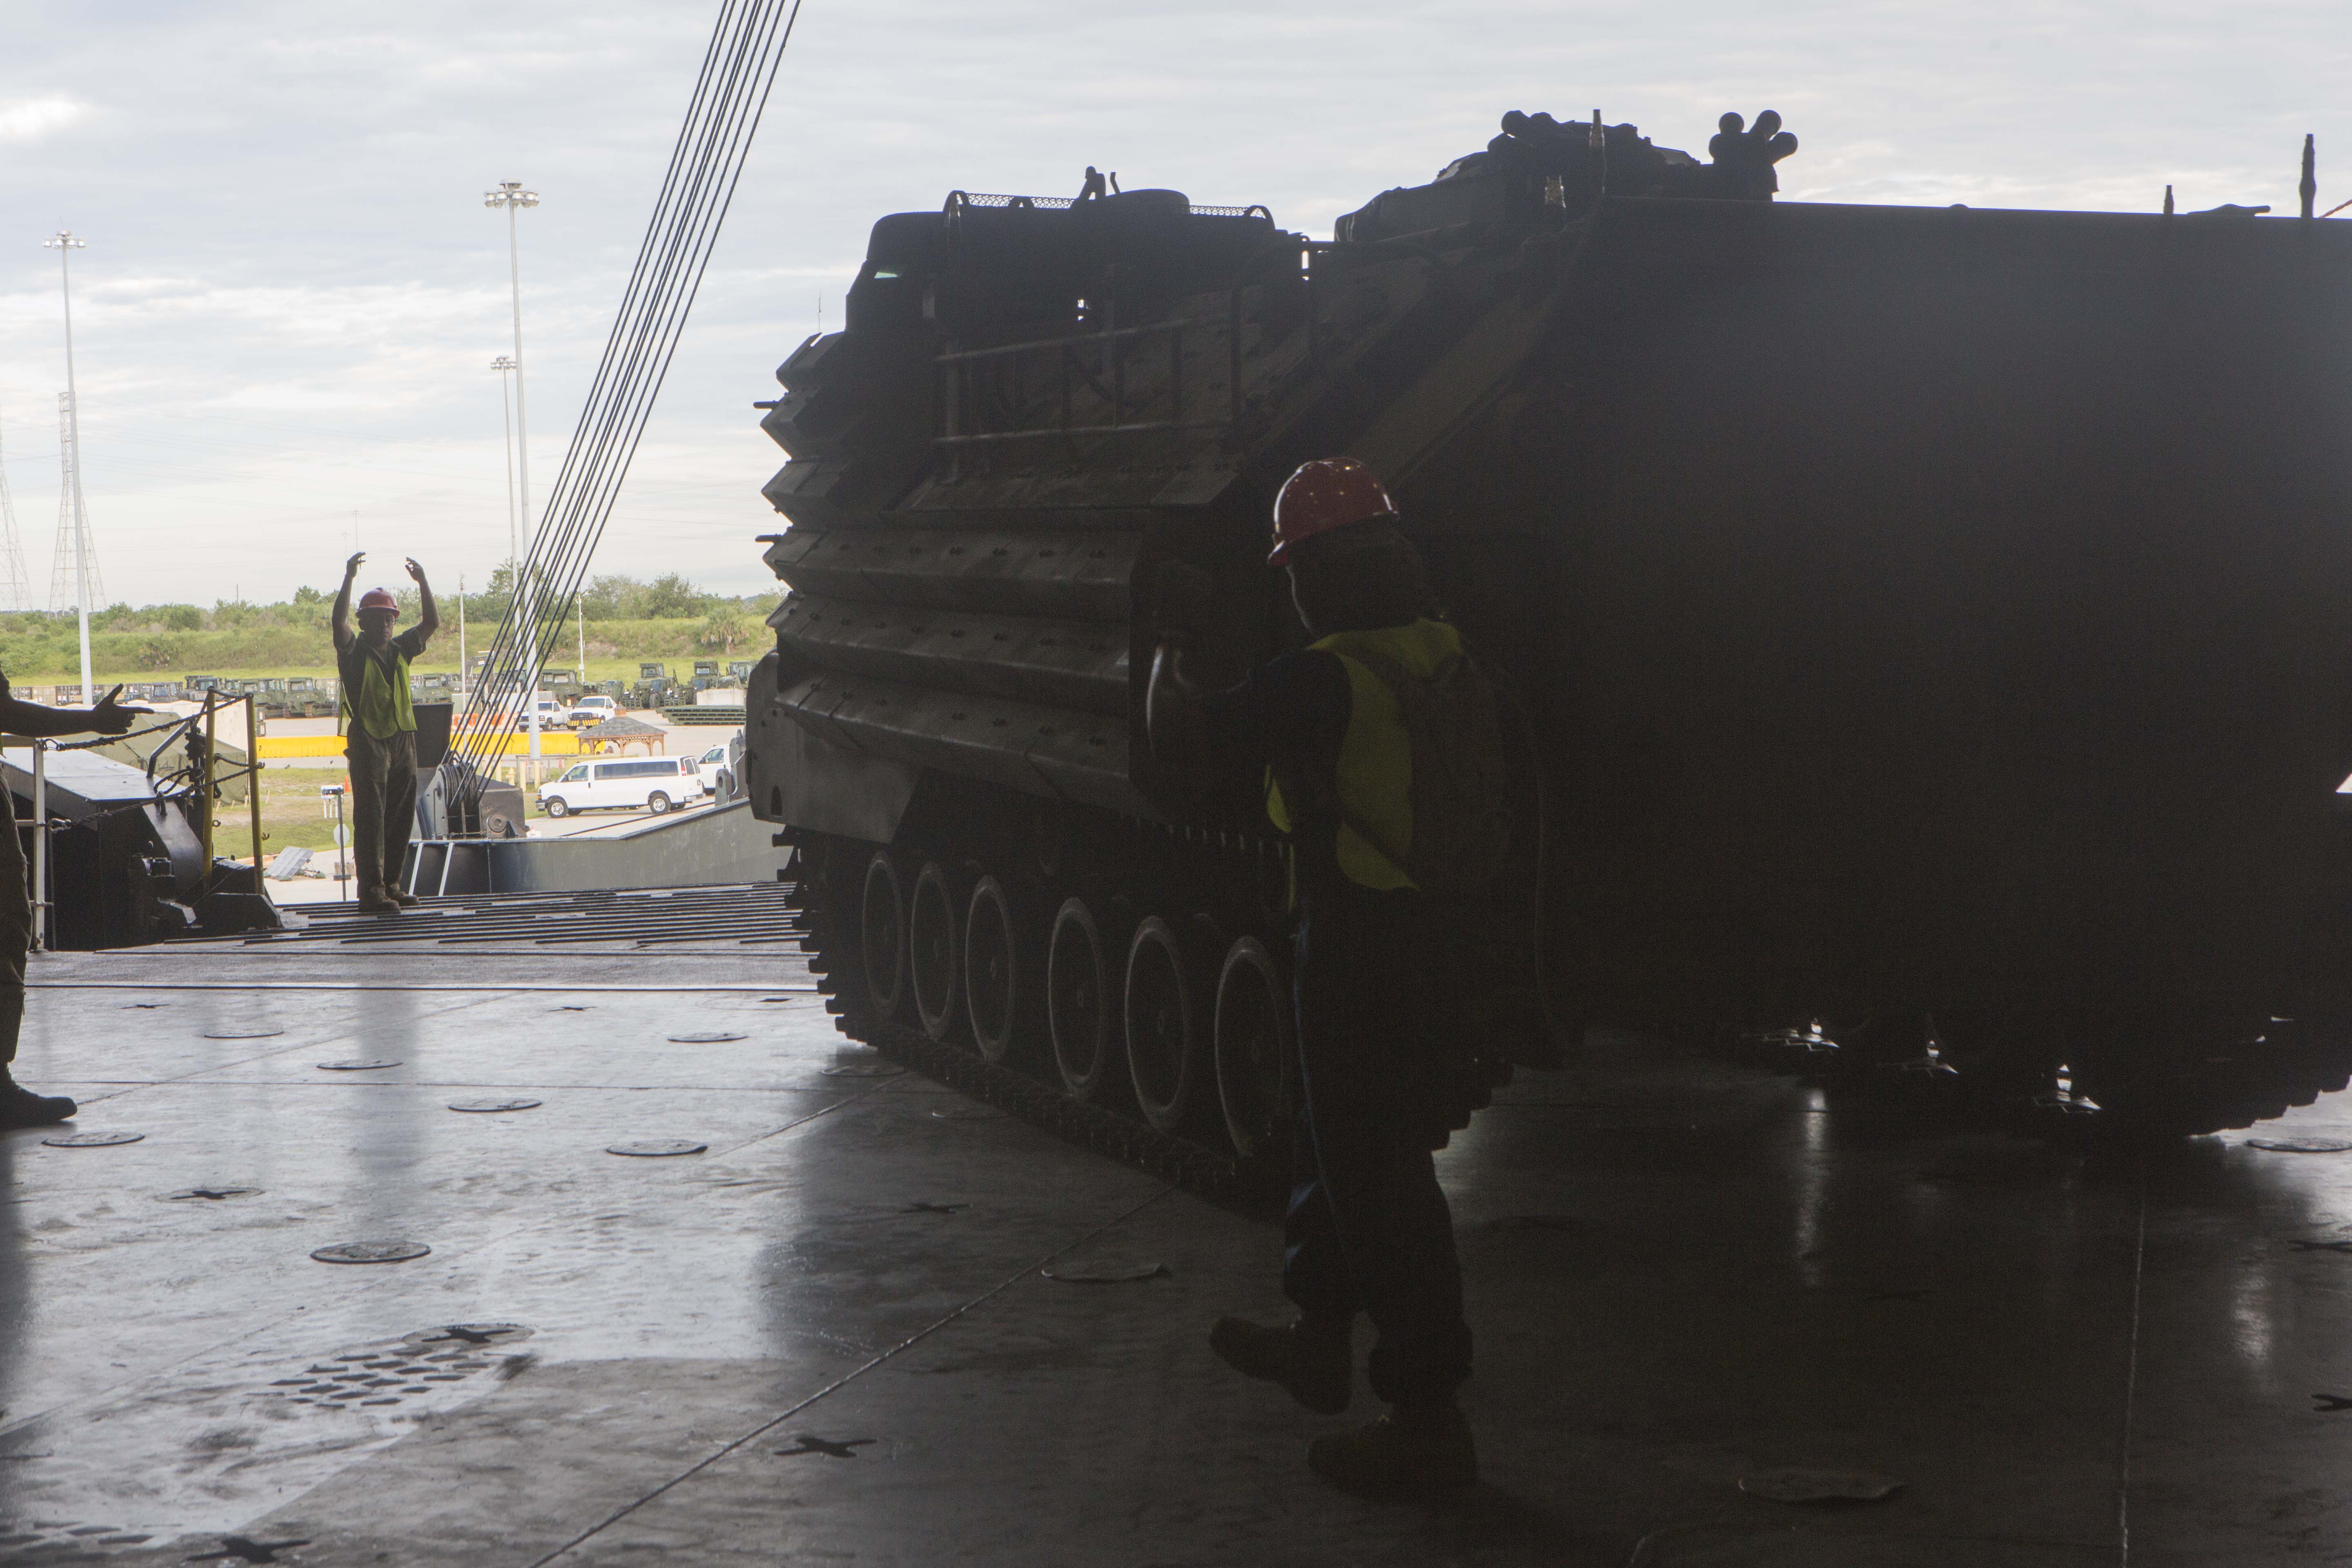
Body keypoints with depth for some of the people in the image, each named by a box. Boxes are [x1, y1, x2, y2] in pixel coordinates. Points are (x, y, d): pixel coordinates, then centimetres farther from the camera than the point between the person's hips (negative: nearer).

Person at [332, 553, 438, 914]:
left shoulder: (400, 650, 15)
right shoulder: (354, 651, -1)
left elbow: (431, 623, 12)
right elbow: (340, 621, -18)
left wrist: (423, 582, 3)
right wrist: (349, 579, -26)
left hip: (403, 741, 6)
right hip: (368, 744, -6)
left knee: (401, 819, 9)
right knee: (370, 818, -8)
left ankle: (390, 885, 17)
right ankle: (371, 890, -10)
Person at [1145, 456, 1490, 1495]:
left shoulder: (1325, 679, -21)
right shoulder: (1446, 659, 4)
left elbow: (1177, 735, -17)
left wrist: (1169, 649, 1)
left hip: (1358, 948, -9)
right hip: (1439, 936, 9)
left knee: (1376, 1175, -3)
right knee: (1336, 1145, 25)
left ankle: (1429, 1421, 1)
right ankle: (1320, 1341, 40)